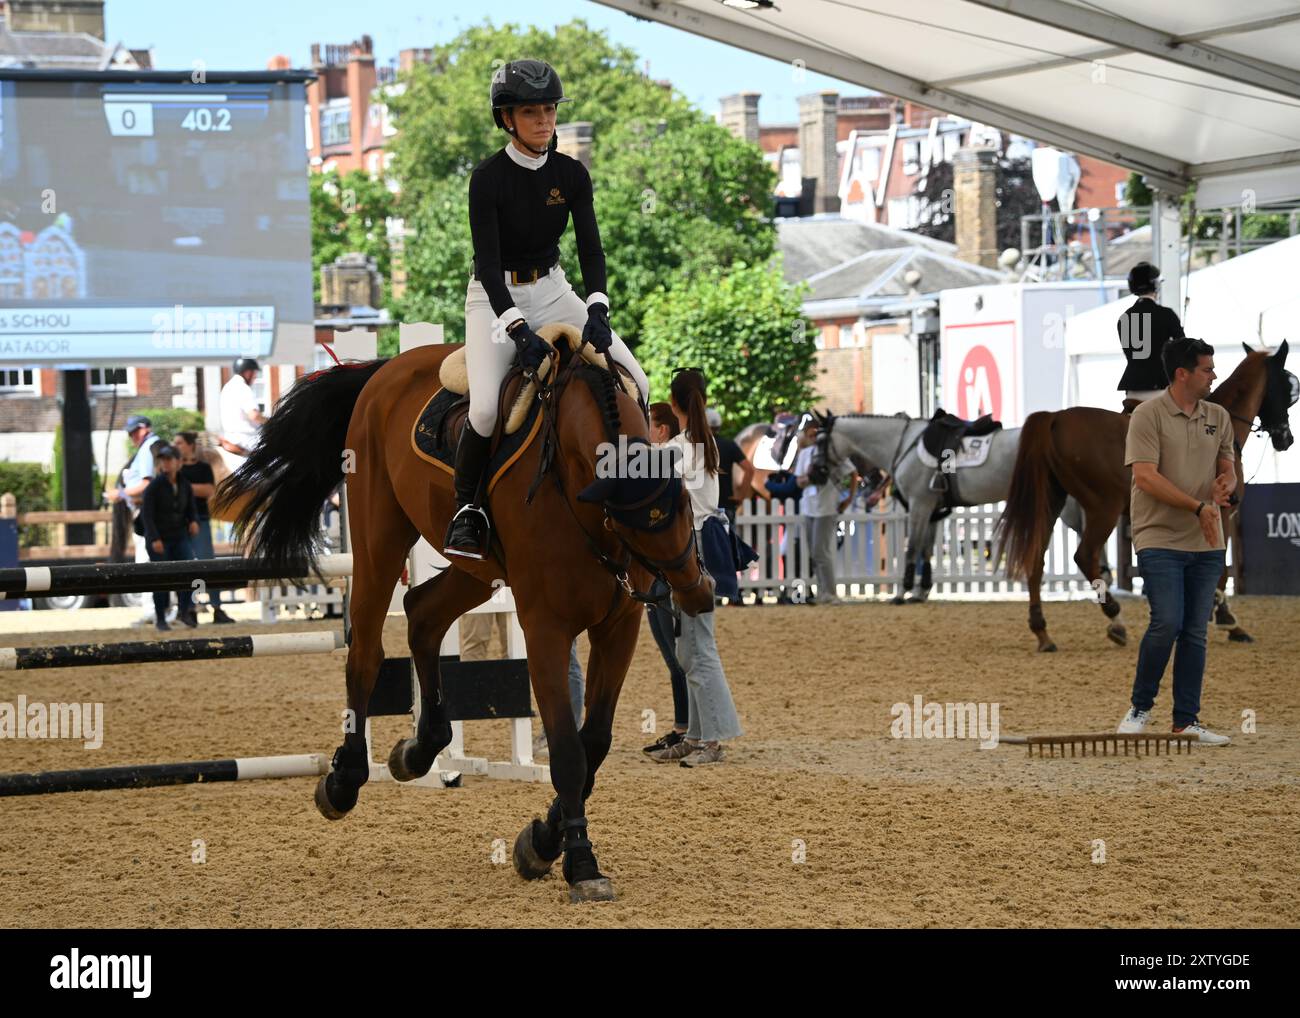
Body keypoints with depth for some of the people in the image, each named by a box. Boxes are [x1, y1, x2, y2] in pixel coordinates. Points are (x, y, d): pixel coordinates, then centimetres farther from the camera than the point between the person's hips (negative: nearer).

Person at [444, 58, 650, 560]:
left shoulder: (571, 174, -4)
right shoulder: (488, 178, -17)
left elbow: (590, 247, -7)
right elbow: (488, 262, -22)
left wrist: (597, 311, -25)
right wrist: (518, 331, -33)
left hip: (552, 290, 5)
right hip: (495, 296, -4)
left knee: (636, 385, -10)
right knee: (485, 408, -27)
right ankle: (467, 508, -5)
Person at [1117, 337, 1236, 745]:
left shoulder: (1218, 417, 11)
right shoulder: (1148, 415, -8)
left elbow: (1228, 467, 16)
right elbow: (1145, 476, -16)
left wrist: (1225, 483, -10)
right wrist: (1198, 507, -21)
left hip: (1207, 543, 6)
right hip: (1160, 540, -6)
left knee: (1195, 632, 5)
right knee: (1167, 623, -15)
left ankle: (1187, 720, 10)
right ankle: (1140, 708, 4)